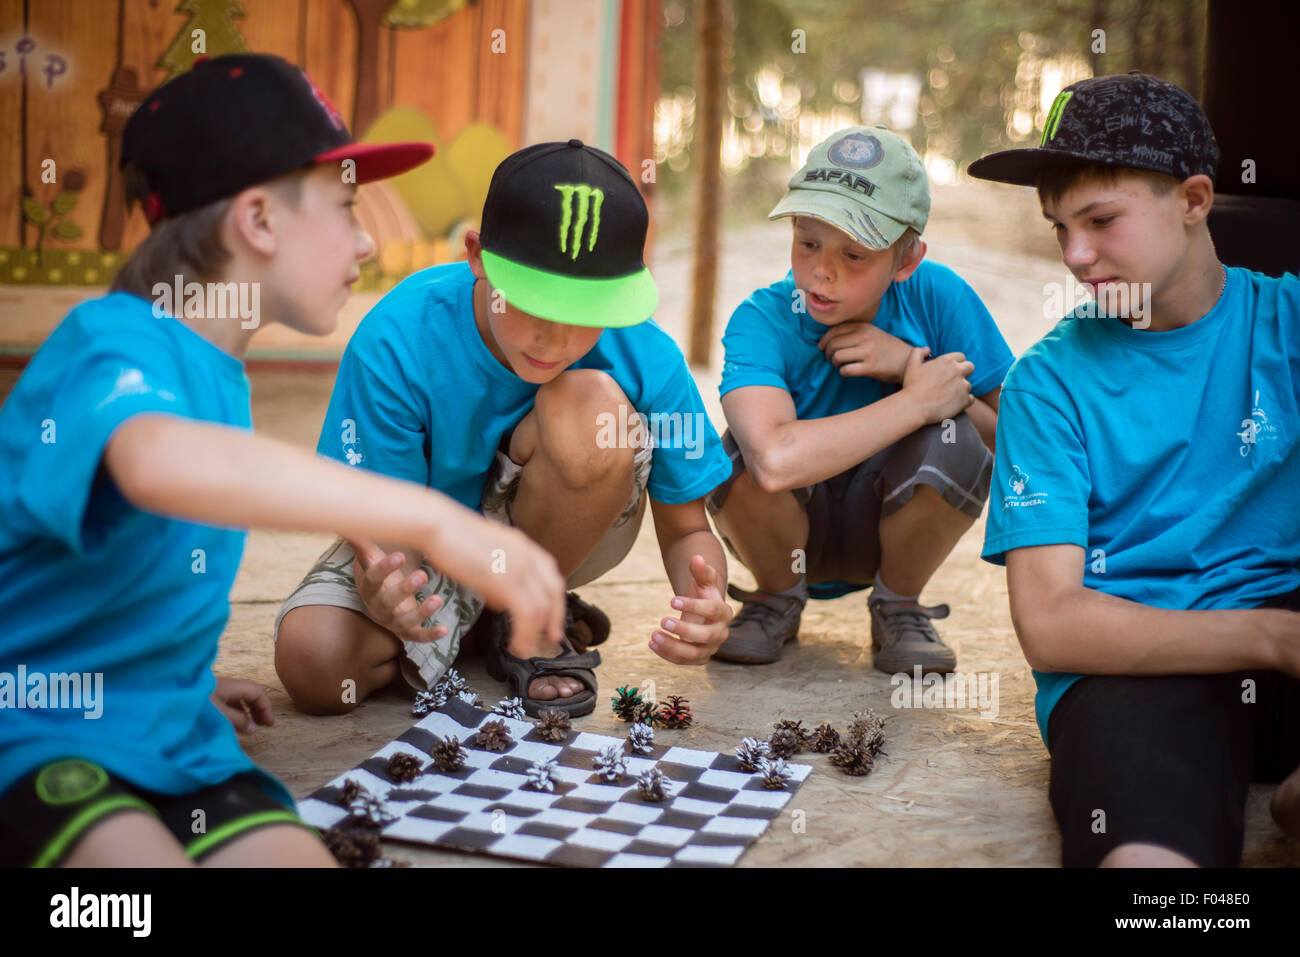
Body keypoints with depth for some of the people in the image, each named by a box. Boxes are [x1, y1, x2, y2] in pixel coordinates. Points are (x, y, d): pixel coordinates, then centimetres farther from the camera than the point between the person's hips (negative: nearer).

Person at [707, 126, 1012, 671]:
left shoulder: (937, 297, -16)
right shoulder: (762, 320, -24)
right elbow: (775, 462, -45)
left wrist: (910, 365, -25)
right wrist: (915, 401, -35)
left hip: (889, 531, 1)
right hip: (787, 535, -1)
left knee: (954, 440, -28)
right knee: (744, 450, -32)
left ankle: (898, 607, 0)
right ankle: (778, 600, 2)